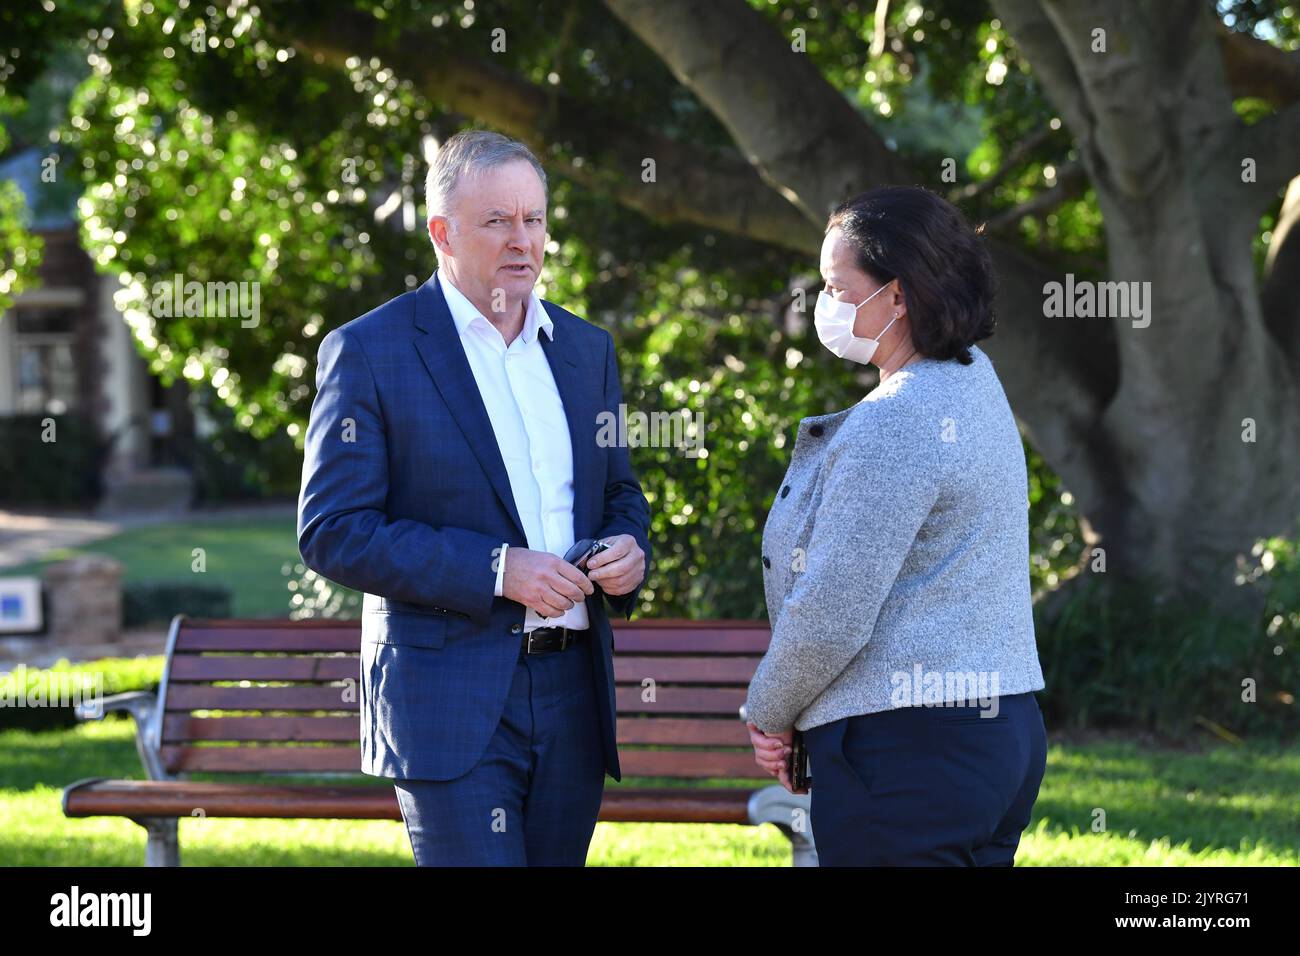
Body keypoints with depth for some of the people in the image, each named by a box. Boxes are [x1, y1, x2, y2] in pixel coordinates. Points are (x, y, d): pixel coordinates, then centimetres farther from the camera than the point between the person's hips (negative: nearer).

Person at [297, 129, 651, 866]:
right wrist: (496, 569, -18)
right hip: (450, 698, -6)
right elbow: (332, 531, -10)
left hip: (573, 694, 6)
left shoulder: (587, 349, 14)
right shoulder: (368, 352, -4)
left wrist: (631, 548, -1)